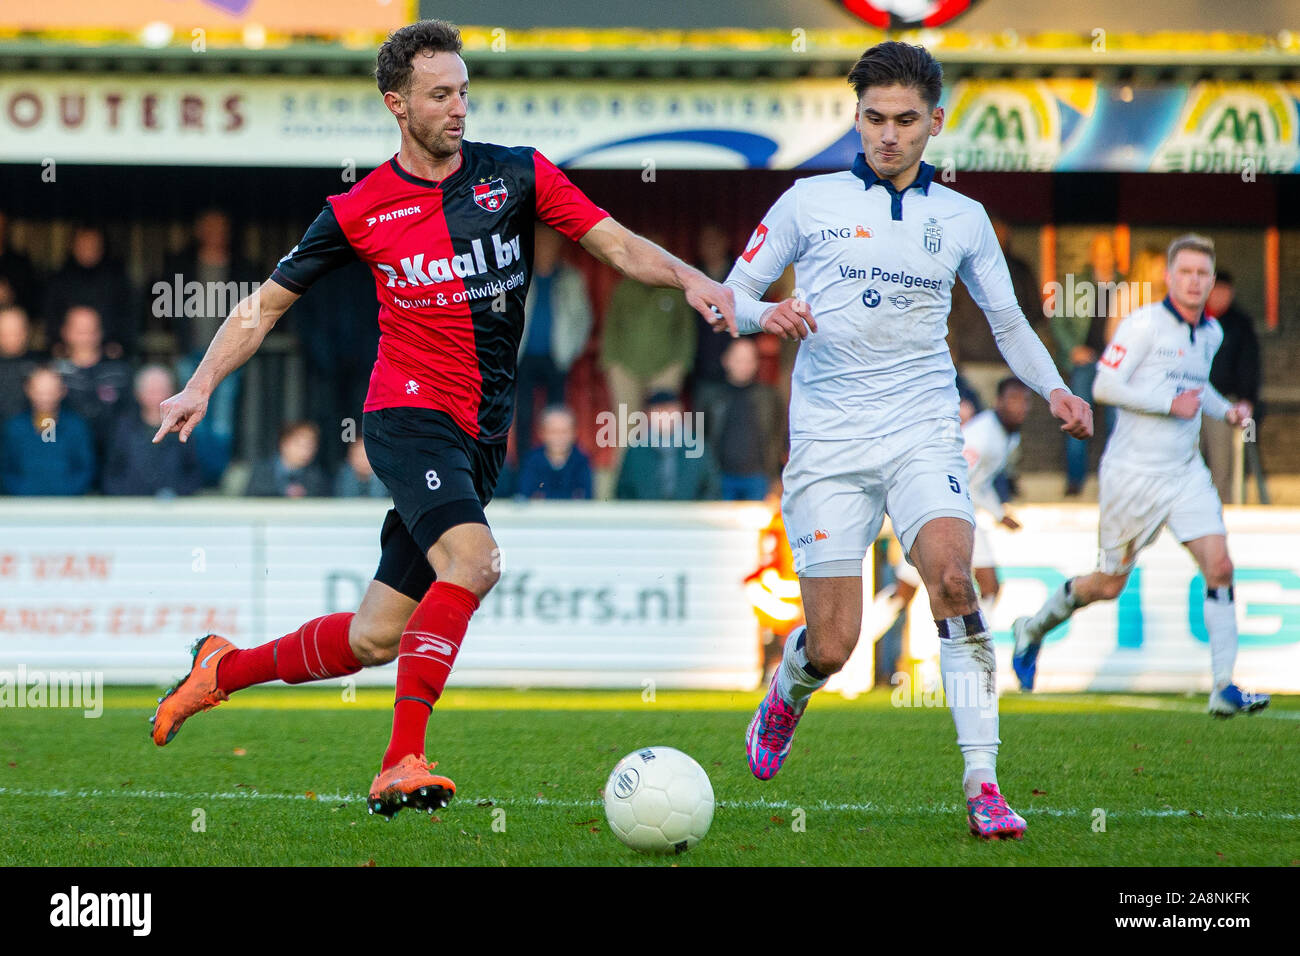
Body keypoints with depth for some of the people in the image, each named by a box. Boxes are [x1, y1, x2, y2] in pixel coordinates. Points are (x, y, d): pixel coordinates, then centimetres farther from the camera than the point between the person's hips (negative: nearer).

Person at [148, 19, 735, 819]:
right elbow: (267, 304, 7)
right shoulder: (361, 211, -1)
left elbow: (618, 245, 1)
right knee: (473, 558, -31)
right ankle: (402, 765, -30)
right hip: (410, 413, -4)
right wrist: (203, 385, -5)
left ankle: (224, 669, 31)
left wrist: (689, 278, -18)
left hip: (481, 436, 4)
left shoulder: (518, 175, 4)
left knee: (375, 638, 7)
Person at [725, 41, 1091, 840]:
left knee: (951, 573, -27)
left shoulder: (962, 219, 10)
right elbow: (731, 295, 9)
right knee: (833, 645, -5)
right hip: (828, 440, -1)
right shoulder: (810, 203, 5)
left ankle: (983, 783, -24)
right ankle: (785, 699, 34)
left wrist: (1054, 389, 1)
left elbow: (1009, 322, 19)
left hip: (923, 431, 1)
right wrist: (764, 314, -14)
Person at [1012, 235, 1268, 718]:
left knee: (1219, 566, -11)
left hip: (1186, 473, 6)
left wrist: (1225, 410, 8)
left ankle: (1224, 688, -11)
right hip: (1134, 474, -6)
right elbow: (1105, 387, -18)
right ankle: (1033, 629, 33)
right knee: (1110, 584, 6)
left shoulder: (1211, 333, 9)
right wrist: (1171, 403, -21)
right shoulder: (1144, 324, -14)